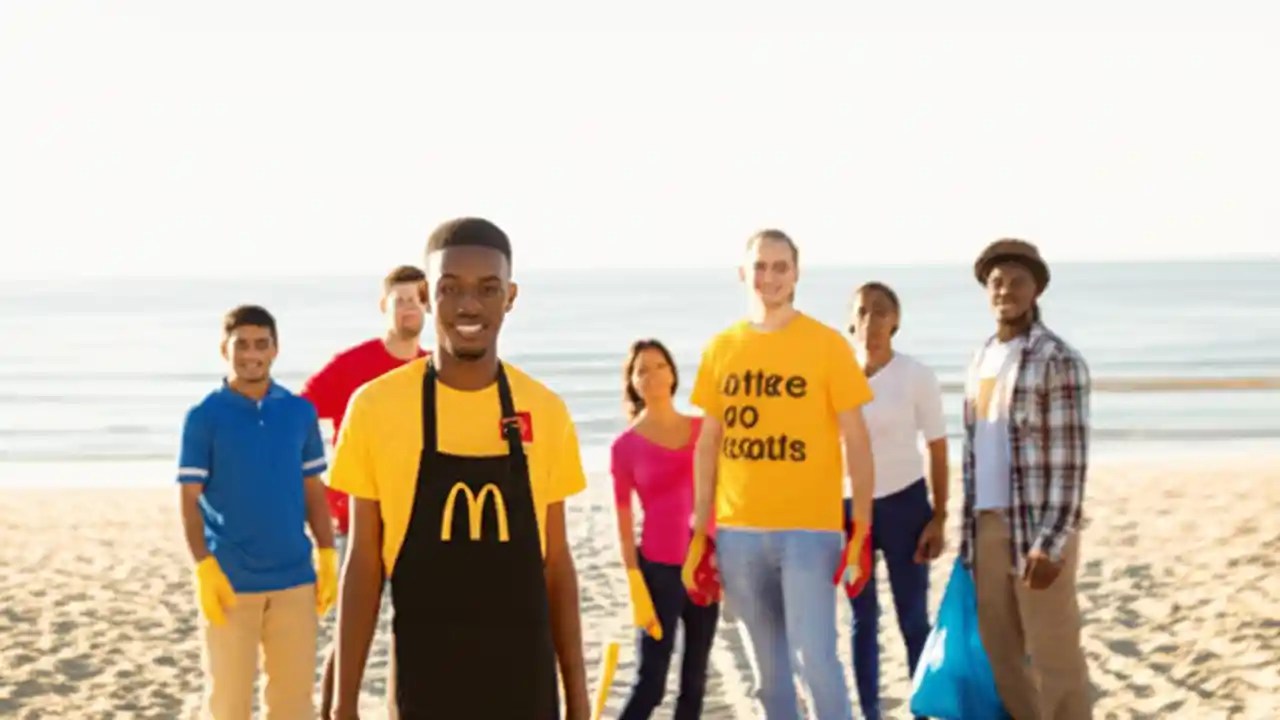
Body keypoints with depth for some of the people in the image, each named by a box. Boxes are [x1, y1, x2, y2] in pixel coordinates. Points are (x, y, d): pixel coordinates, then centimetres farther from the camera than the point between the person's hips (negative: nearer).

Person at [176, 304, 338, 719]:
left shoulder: (300, 412, 6)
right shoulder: (204, 417, -3)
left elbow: (314, 491, 12)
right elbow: (190, 501, -4)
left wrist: (327, 557, 5)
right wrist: (204, 568, -13)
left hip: (295, 578, 3)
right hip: (230, 580, -3)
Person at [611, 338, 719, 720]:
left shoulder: (703, 429, 6)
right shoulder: (625, 446, -5)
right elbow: (624, 523, -4)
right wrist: (636, 588, -10)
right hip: (659, 568, -4)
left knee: (695, 681, 9)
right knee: (650, 683, -7)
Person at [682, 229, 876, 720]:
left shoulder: (827, 345, -3)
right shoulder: (721, 348, 7)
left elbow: (855, 440, -3)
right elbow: (708, 444, 11)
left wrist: (861, 529, -9)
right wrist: (700, 532, 8)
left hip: (809, 529, -4)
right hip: (738, 531, 4)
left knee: (813, 655, -11)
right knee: (769, 664, 11)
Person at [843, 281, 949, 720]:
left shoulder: (916, 376, -7)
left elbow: (938, 449, -3)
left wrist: (939, 519, -6)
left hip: (903, 503, -2)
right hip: (848, 506, 2)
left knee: (913, 619, 0)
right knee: (862, 620, 9)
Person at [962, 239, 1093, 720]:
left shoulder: (1059, 361, -10)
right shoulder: (982, 360, 14)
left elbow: (1070, 459, -15)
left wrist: (1050, 544, -21)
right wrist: (968, 533, 14)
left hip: (1040, 527, -7)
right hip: (990, 526, 7)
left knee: (1053, 654, -3)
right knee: (1001, 650, 11)